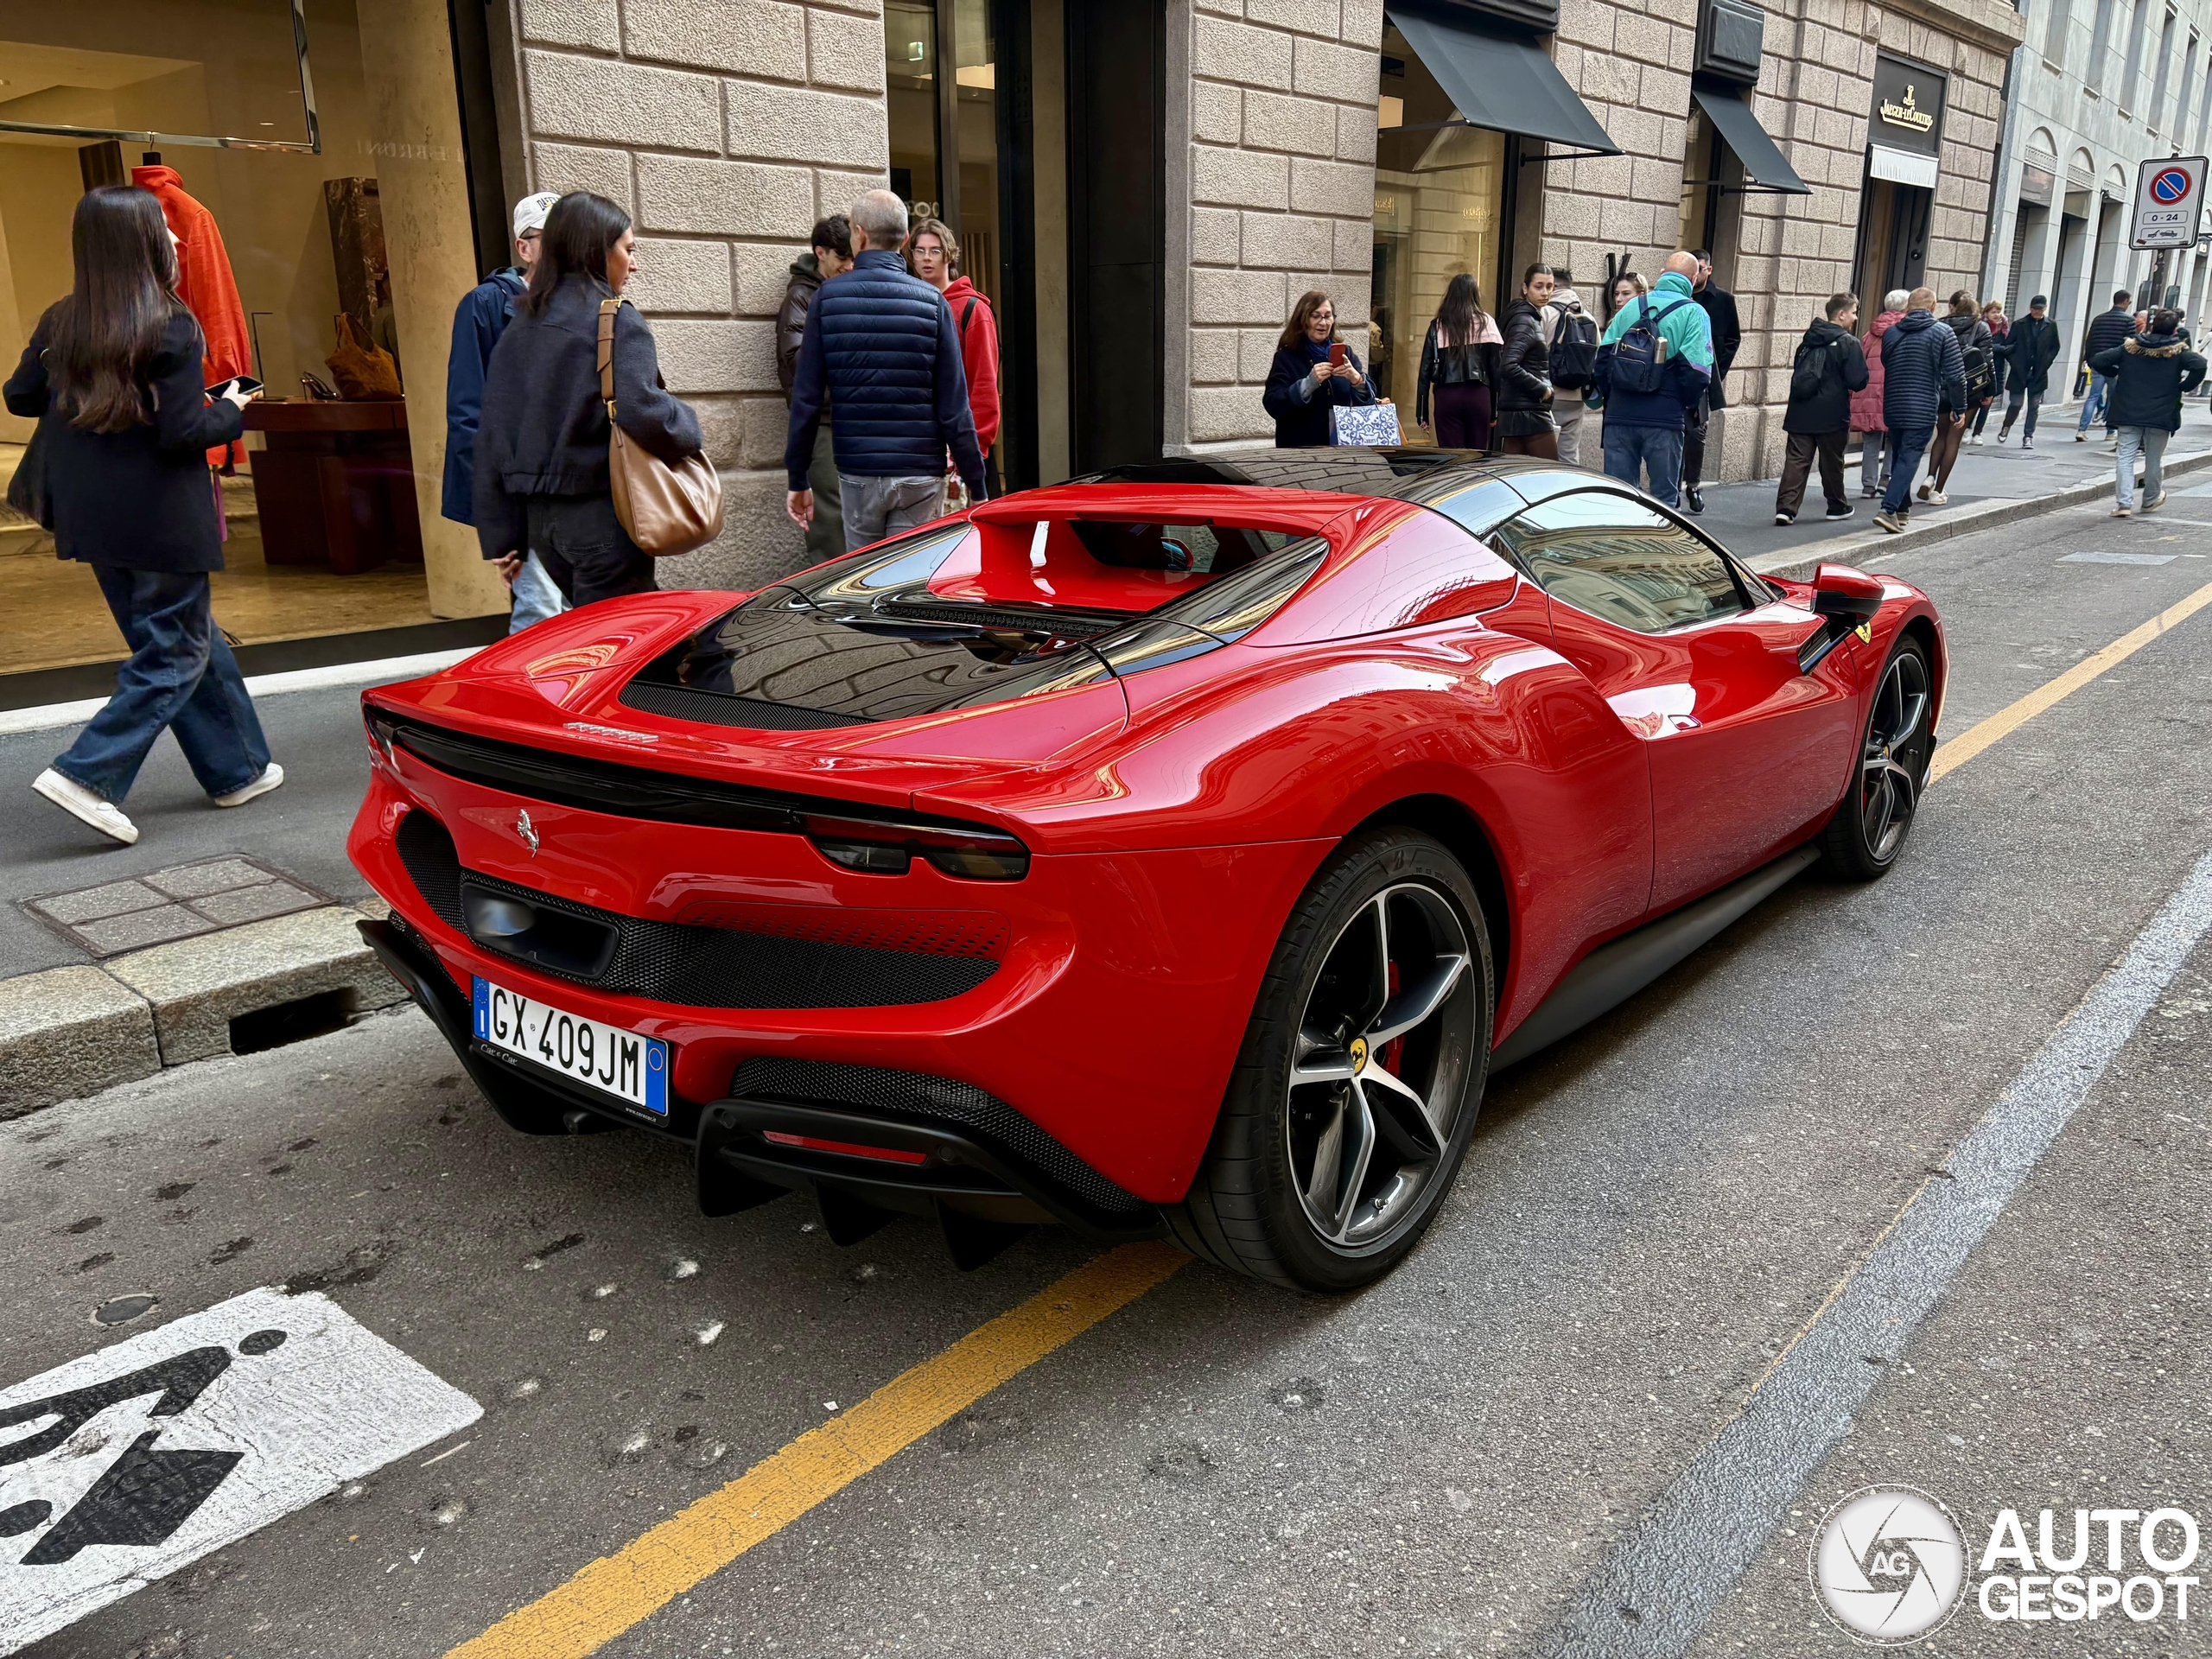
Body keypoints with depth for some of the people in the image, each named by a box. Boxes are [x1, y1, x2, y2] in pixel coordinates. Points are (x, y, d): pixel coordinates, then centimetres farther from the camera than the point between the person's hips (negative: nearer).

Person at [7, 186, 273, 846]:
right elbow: (184, 433, -17)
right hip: (162, 520, -7)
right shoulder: (171, 328, -14)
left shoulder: (61, 322, 5)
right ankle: (87, 775, -4)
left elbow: (20, 397, 13)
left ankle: (237, 770, 25)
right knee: (175, 656, 5)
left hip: (94, 518, 7)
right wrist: (231, 410, 1)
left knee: (191, 641, 17)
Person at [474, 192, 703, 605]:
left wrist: (502, 536, 14)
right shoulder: (616, 320, -9)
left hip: (540, 519, 8)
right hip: (601, 516, -8)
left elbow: (493, 438, 12)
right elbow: (642, 409, -24)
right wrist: (687, 430, -3)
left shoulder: (520, 328, 13)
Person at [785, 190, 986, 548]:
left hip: (857, 473, 1)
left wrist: (797, 480, 7)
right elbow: (954, 406, -5)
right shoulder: (932, 301, -1)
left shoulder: (828, 298, 1)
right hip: (922, 477, -1)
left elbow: (806, 398, 0)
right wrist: (976, 487, 1)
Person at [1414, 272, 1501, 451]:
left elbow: (1425, 371, 3)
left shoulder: (1438, 326, 5)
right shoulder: (1486, 322, 3)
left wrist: (1422, 414, 6)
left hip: (1447, 396, 0)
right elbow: (1496, 367, 1)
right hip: (1478, 395, 0)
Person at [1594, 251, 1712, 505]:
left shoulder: (1631, 307, 9)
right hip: (1664, 418, -3)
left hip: (1620, 414, 3)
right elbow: (1697, 370, -11)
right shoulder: (1693, 313, -2)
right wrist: (1688, 404, 4)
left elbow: (1602, 358, 7)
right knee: (1664, 495, 5)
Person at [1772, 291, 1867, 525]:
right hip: (1831, 415, -4)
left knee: (1796, 460, 0)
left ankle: (1786, 508, -13)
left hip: (1801, 413, 4)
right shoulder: (1848, 343, -9)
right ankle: (1838, 507, 24)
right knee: (1832, 462, 9)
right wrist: (1844, 386, 9)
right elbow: (1858, 381, -12)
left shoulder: (1809, 339, 10)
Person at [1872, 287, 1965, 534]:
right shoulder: (1942, 333, -6)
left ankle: (1902, 507, 27)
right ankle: (1888, 509, -20)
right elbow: (1955, 375, -7)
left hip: (1892, 408, 5)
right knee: (1910, 458, -6)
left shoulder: (1891, 333, 6)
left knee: (1900, 456, 18)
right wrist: (1959, 407, 2)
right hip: (1923, 410, -5)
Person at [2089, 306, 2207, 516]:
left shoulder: (2130, 347, 2)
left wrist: (2116, 375, 11)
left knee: (2125, 457, 1)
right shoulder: (2178, 351, -3)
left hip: (2129, 413, 1)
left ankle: (2123, 502, -11)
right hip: (2161, 415, -1)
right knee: (2154, 460, 13)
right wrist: (2184, 388, -5)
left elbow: (2097, 361, -3)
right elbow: (2199, 366, -20)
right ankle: (2151, 501, 27)